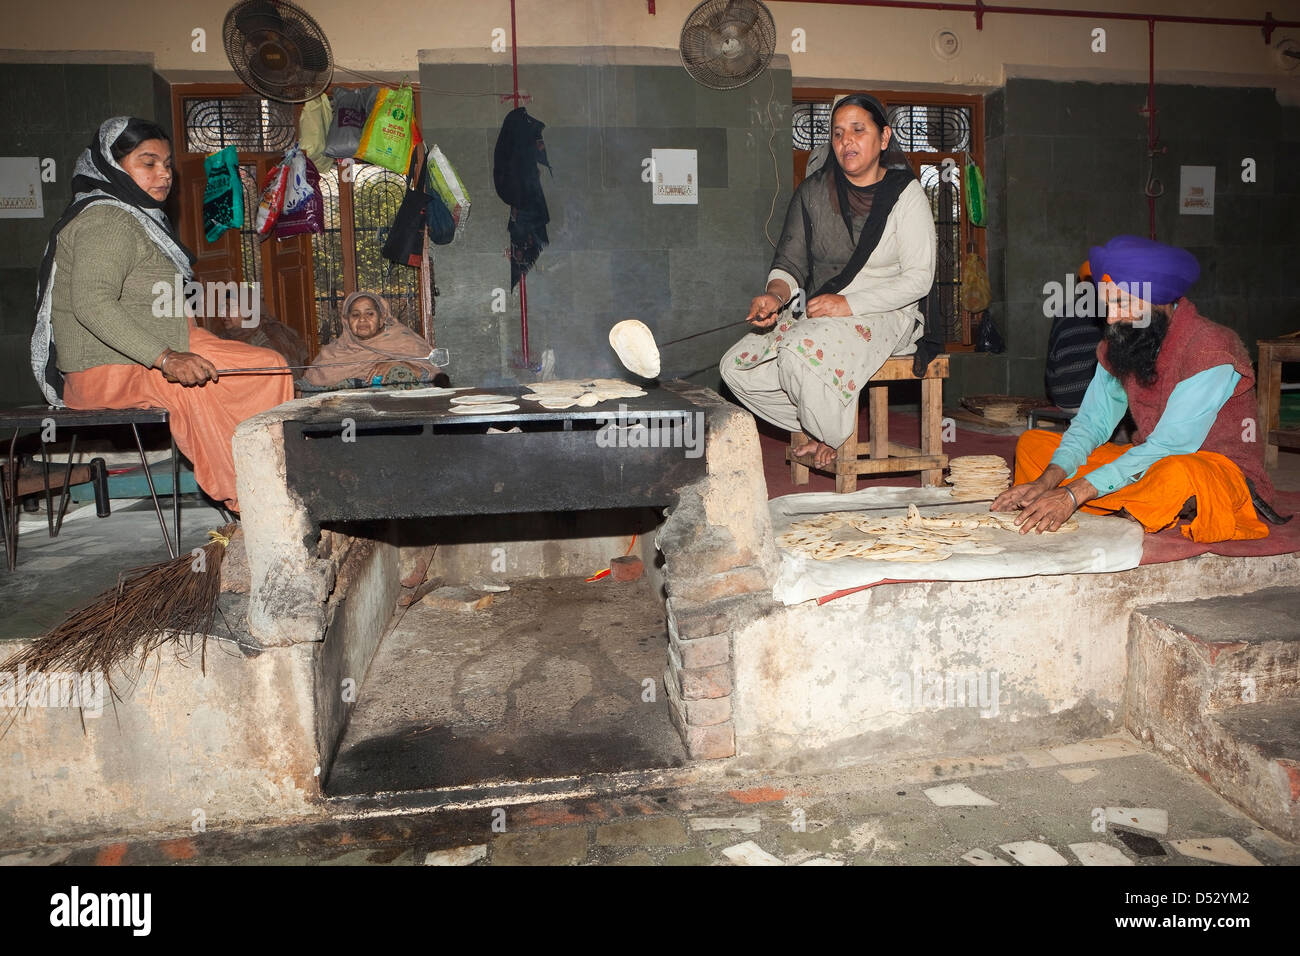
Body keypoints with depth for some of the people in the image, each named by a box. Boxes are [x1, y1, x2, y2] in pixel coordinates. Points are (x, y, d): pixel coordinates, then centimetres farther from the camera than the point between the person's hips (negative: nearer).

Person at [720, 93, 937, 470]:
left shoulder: (906, 194, -4)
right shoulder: (813, 192, 6)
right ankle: (824, 426, 2)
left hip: (884, 314, -5)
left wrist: (849, 304, -20)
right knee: (736, 366, -13)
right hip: (818, 313, 5)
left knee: (800, 351, -35)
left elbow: (918, 279, -10)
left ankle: (840, 436, -6)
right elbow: (790, 263, 6)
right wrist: (775, 295, -19)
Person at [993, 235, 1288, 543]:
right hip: (1148, 462, 7)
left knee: (1178, 475, -43)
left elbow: (1167, 449, -28)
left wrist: (1074, 494, -35)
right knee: (1032, 443, -1)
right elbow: (1091, 422, 1)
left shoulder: (1210, 353, -22)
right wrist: (1046, 482, -18)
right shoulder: (1117, 346, -1)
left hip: (1217, 471, -6)